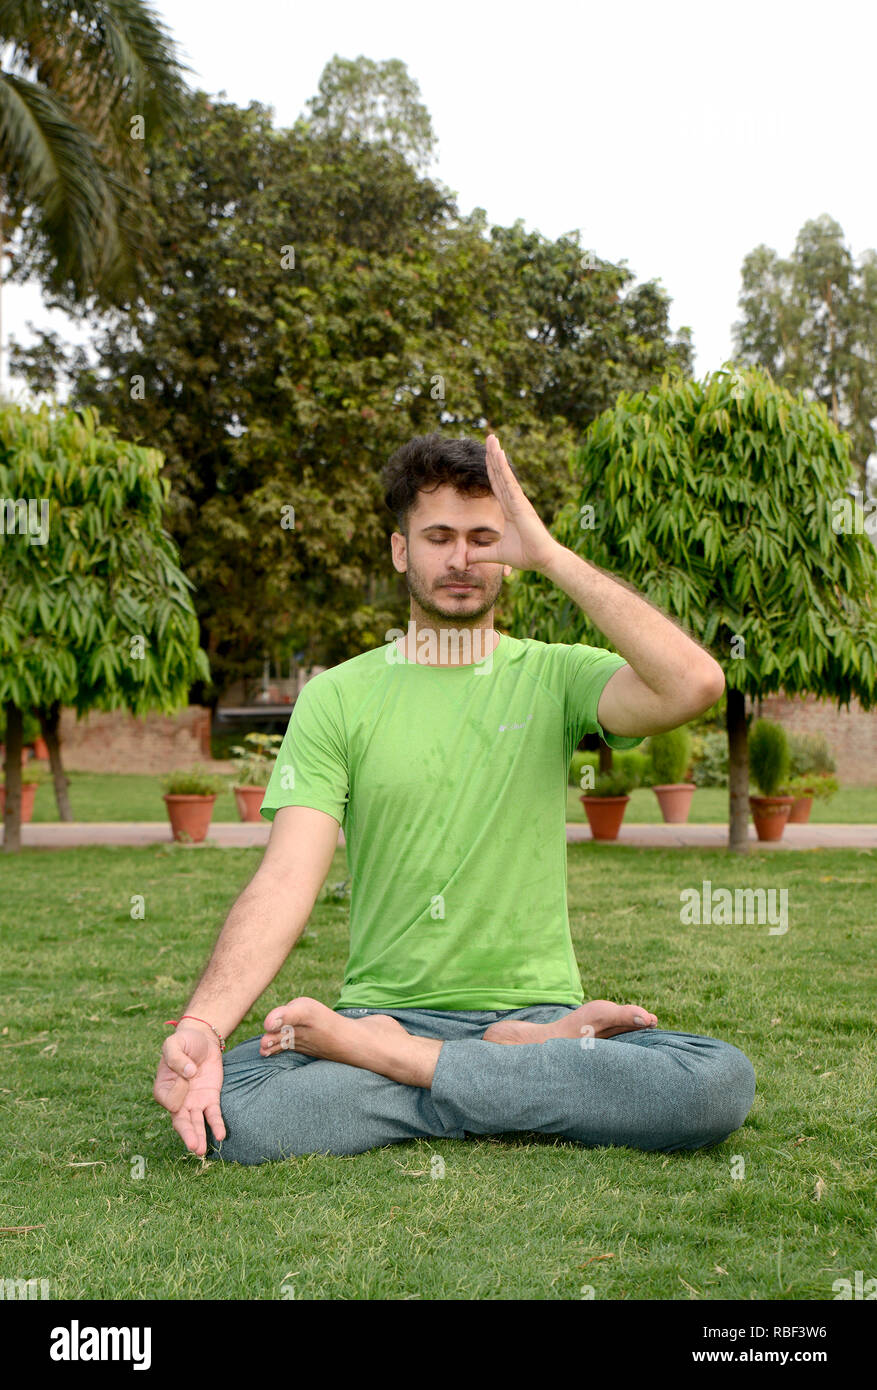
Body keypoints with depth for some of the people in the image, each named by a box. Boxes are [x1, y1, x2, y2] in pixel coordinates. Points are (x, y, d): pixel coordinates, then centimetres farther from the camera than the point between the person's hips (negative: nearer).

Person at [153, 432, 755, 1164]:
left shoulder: (554, 676, 6)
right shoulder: (337, 697, 6)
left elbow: (696, 684, -15)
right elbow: (286, 879, -6)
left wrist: (553, 555, -14)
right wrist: (201, 1026, -23)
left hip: (537, 1007, 0)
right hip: (385, 1008, 0)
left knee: (721, 1082, -28)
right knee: (225, 1105, -30)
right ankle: (537, 1058, -16)